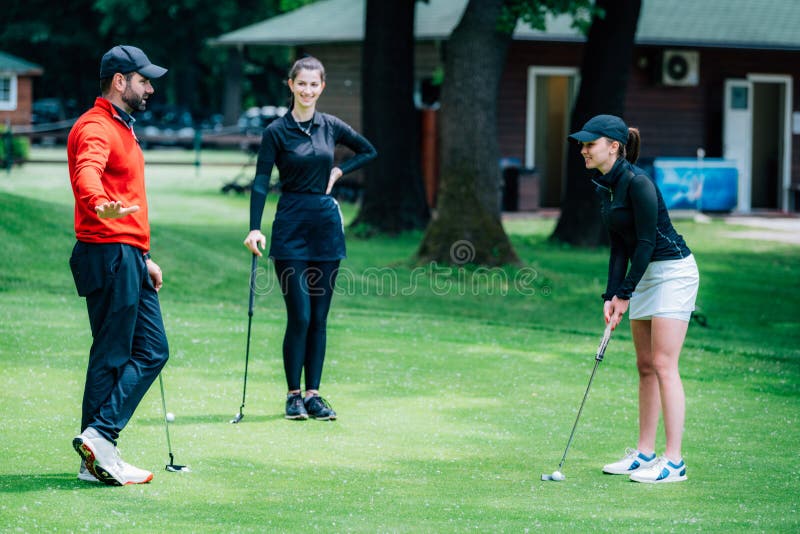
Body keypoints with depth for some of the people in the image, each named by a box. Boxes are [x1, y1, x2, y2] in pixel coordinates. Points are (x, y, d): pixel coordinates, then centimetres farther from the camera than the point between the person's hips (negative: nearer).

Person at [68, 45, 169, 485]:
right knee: (111, 357, -8)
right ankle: (99, 440, -5)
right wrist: (100, 203, -55)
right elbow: (88, 172, -33)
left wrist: (144, 258, 27)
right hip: (108, 253, -10)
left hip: (130, 258, 10)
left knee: (152, 351, 7)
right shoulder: (96, 127, -11)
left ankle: (98, 442, 6)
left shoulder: (121, 127, 23)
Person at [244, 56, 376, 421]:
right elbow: (261, 182, -9)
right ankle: (293, 395, 3)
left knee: (319, 317, 5)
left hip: (326, 224, 4)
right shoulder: (277, 131, -4)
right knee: (299, 316, -7)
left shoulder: (331, 127, 7)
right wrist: (254, 228, -19)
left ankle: (313, 394, 10)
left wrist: (339, 171, 6)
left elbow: (369, 151, 22)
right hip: (291, 227, -4)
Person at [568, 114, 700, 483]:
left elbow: (646, 241, -20)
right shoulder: (603, 187, 7)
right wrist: (611, 295, 0)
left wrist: (625, 294, -15)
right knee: (645, 366, 10)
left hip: (673, 271, -9)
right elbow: (619, 247, 9)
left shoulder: (637, 183, -21)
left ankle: (674, 462, -9)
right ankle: (645, 453, 16)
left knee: (663, 366, -10)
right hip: (646, 274, 9)